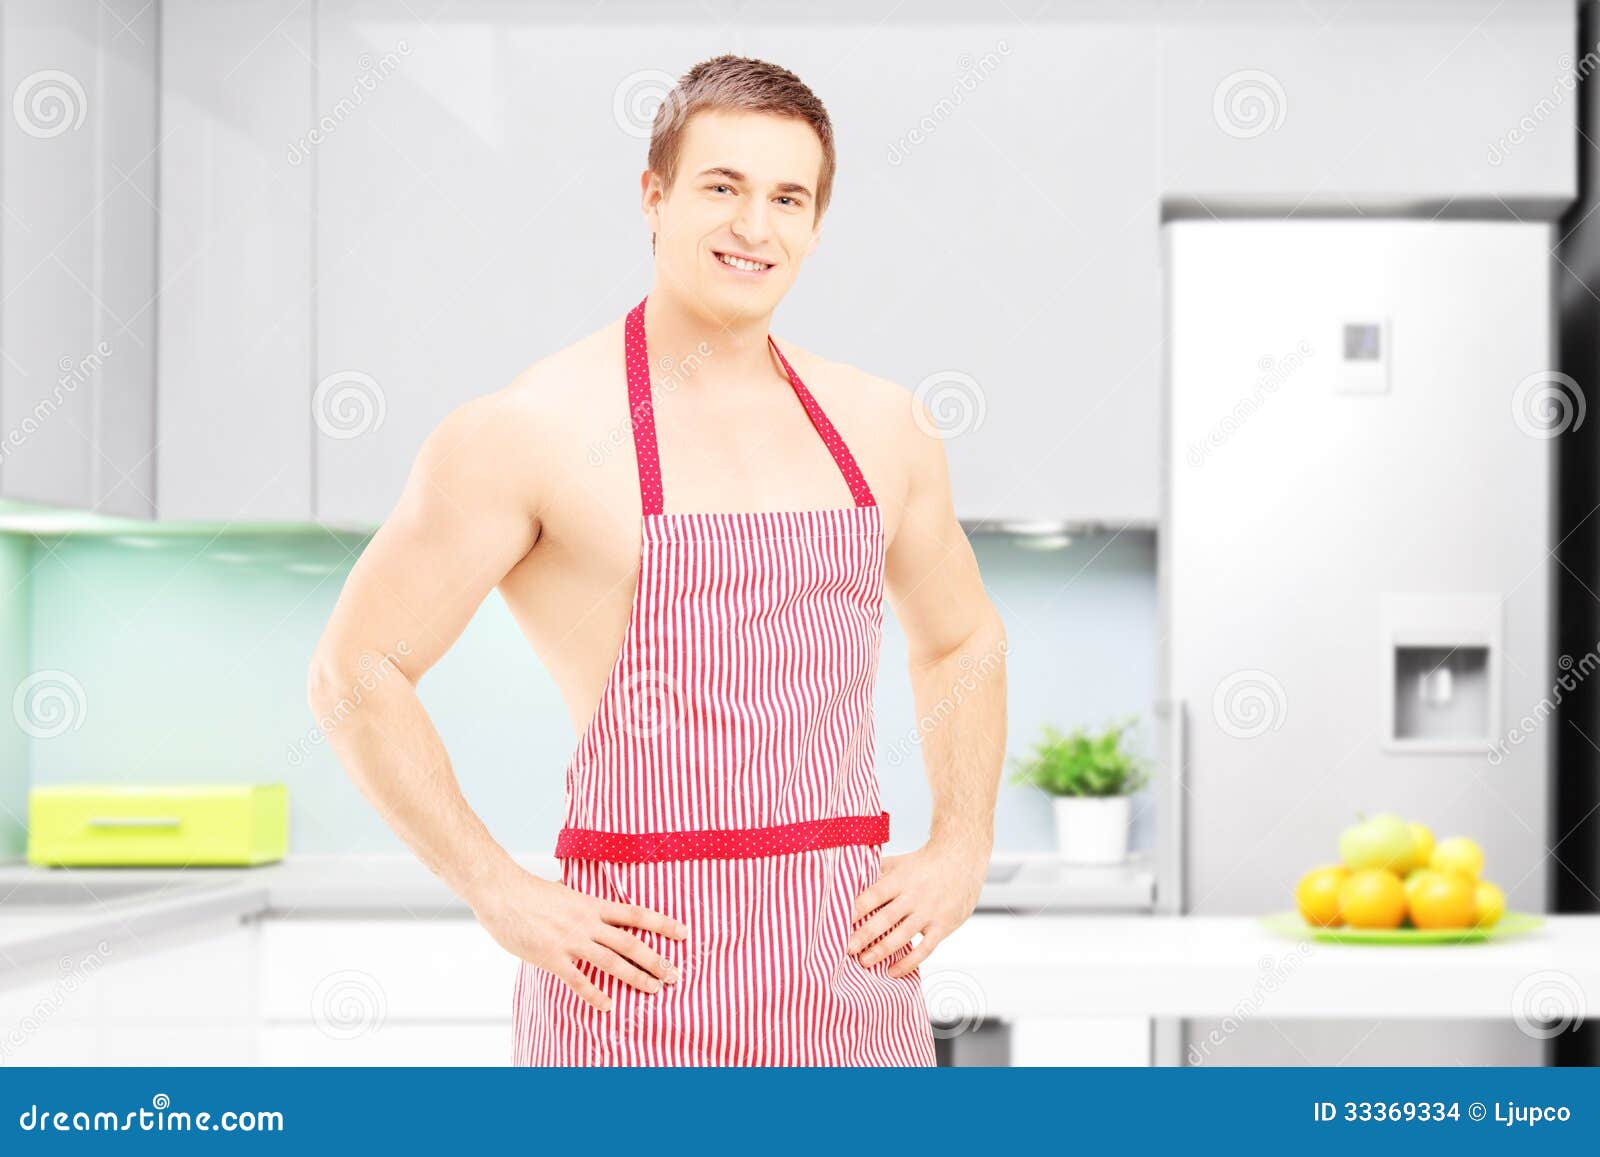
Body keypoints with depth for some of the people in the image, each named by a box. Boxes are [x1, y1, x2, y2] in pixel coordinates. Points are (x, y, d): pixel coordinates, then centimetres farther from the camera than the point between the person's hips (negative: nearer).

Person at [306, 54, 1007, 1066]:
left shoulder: (884, 429, 10)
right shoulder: (531, 431, -5)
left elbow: (964, 640, 26)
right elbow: (354, 672, -4)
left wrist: (961, 849, 12)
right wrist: (500, 893, -9)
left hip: (851, 968, 5)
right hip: (644, 970, -4)